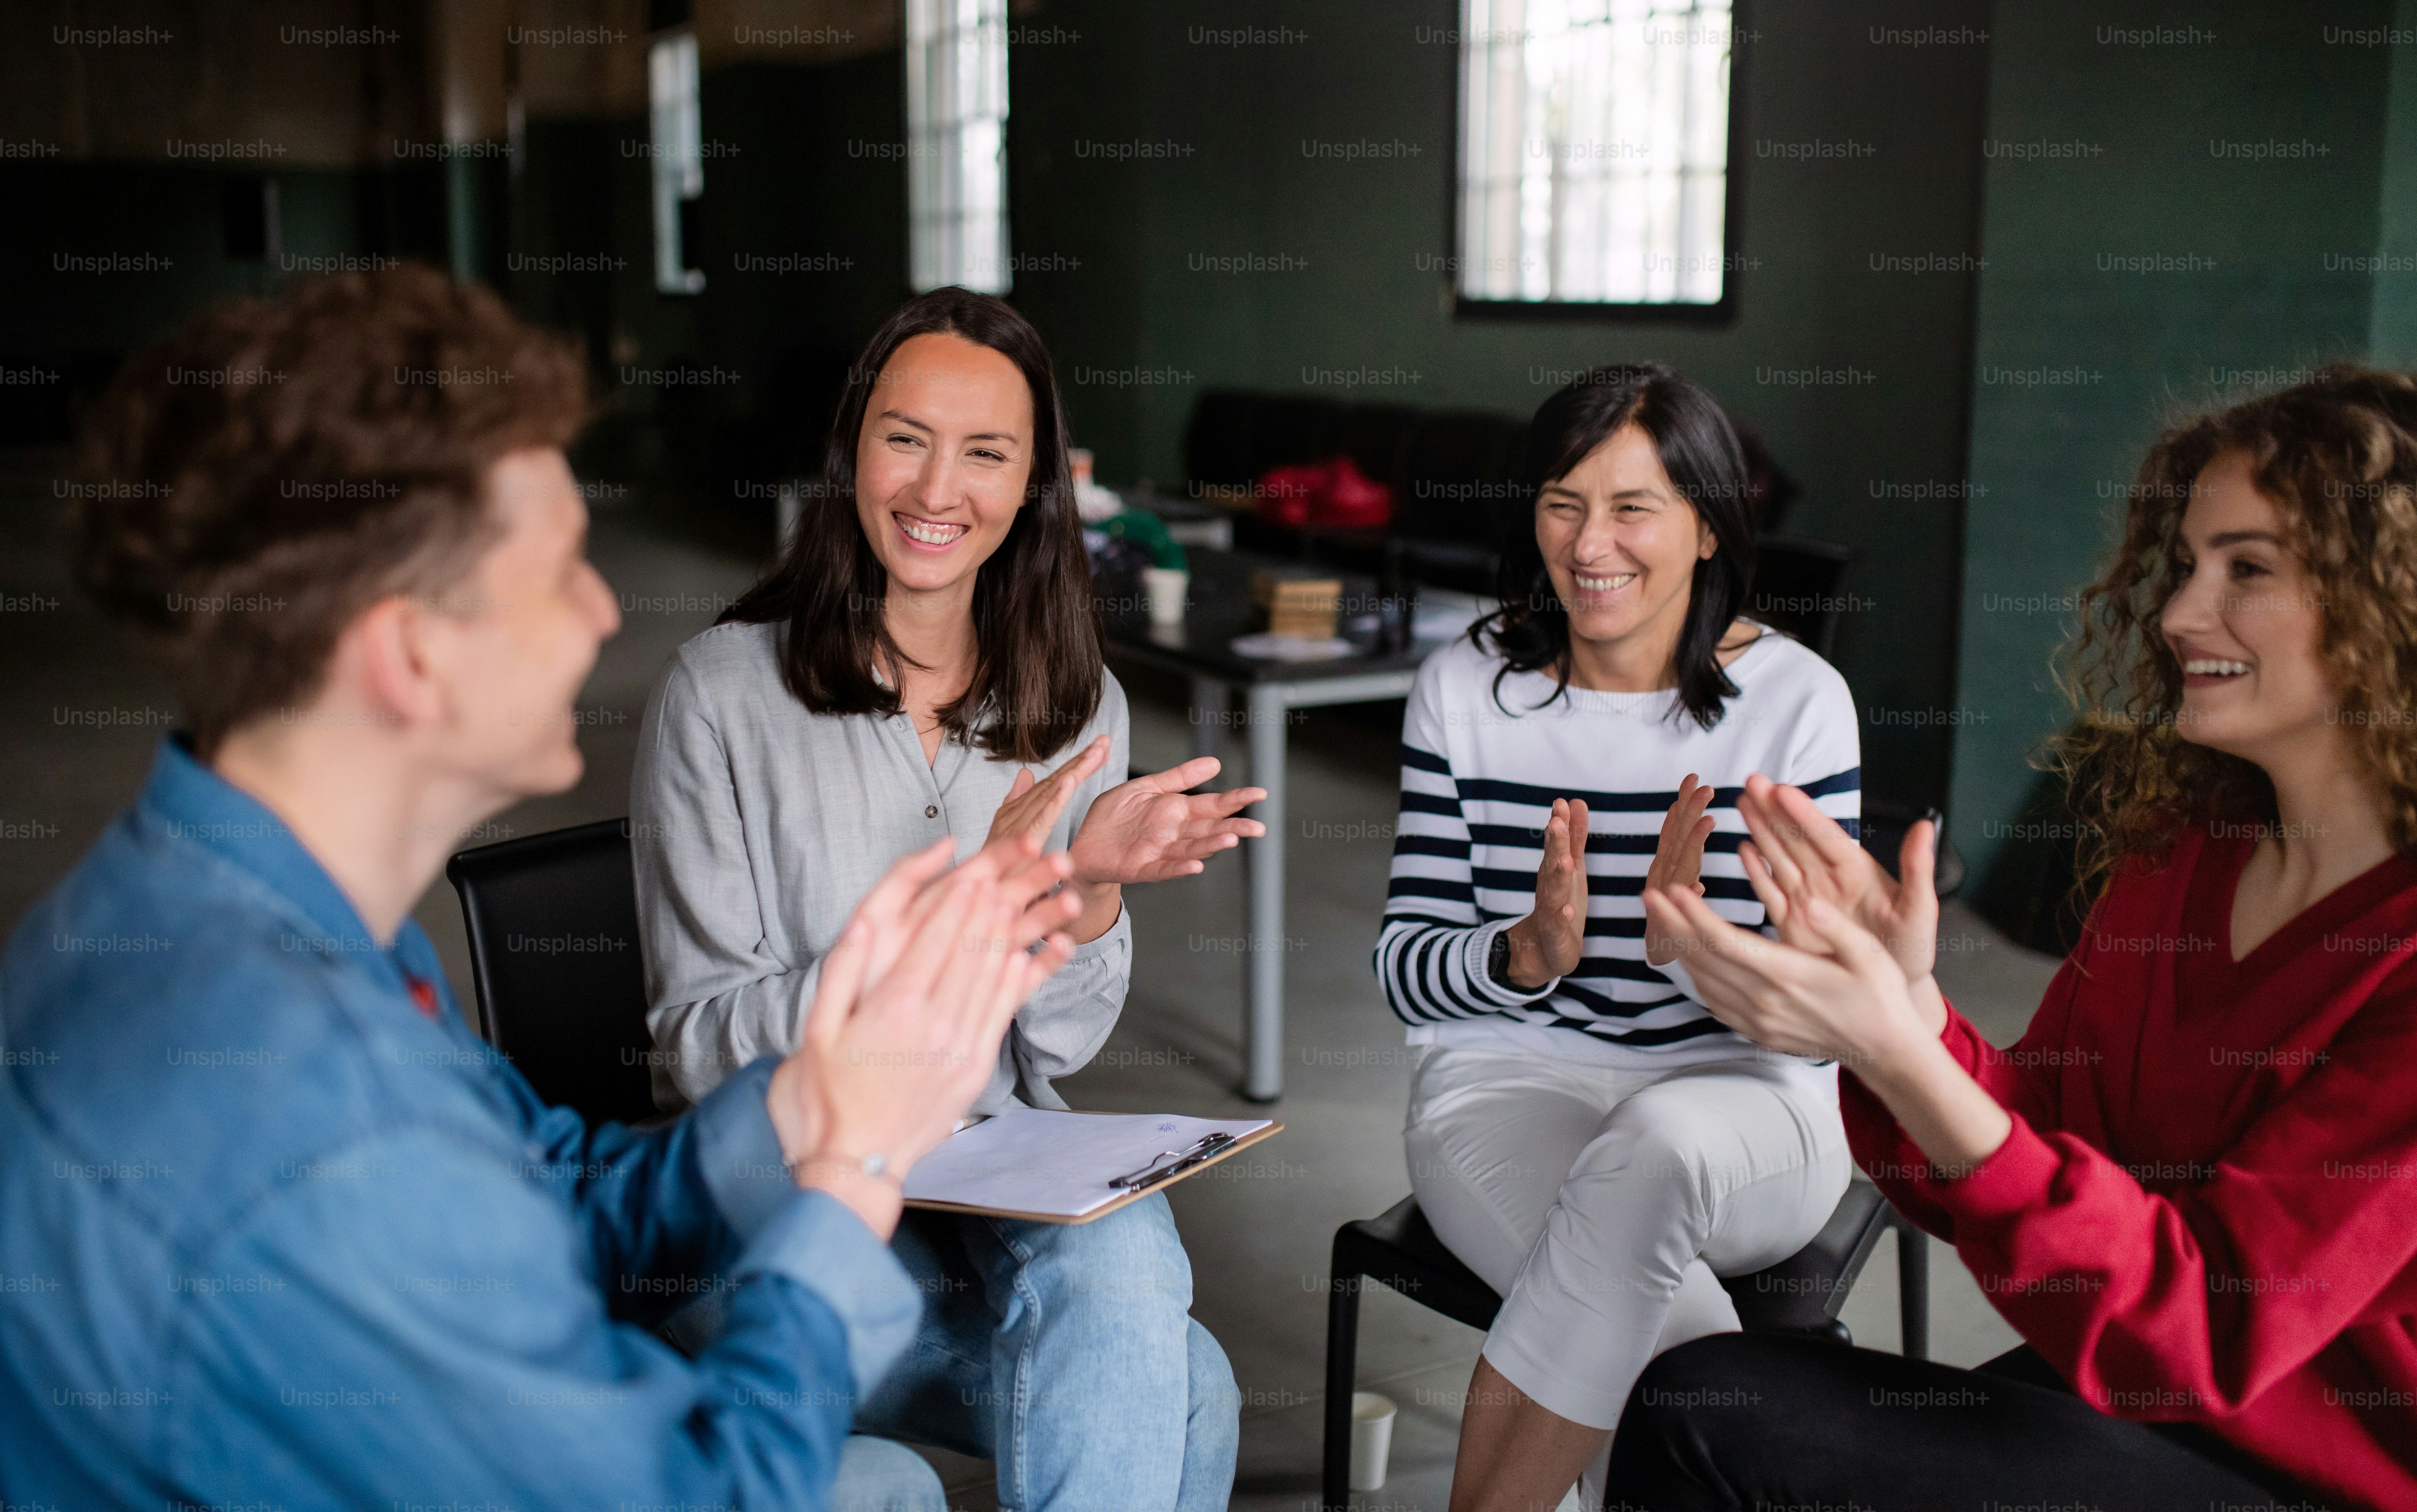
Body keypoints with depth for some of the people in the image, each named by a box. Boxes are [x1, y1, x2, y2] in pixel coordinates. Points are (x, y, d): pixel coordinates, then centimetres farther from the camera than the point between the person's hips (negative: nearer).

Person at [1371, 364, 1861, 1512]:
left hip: (1740, 1102, 0)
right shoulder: (1466, 690, 1)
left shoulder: (1797, 701, -4)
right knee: (1675, 1332, -32)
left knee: (1657, 1143, -36)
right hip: (1509, 1085, 0)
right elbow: (1405, 969, -1)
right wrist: (1529, 955, -22)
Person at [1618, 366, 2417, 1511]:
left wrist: (1895, 1053, -32)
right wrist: (1911, 1001, -19)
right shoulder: (2175, 848, 2)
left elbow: (2207, 1331, -23)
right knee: (1693, 1400, -13)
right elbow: (2016, 1150, 1)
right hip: (2132, 1406, 6)